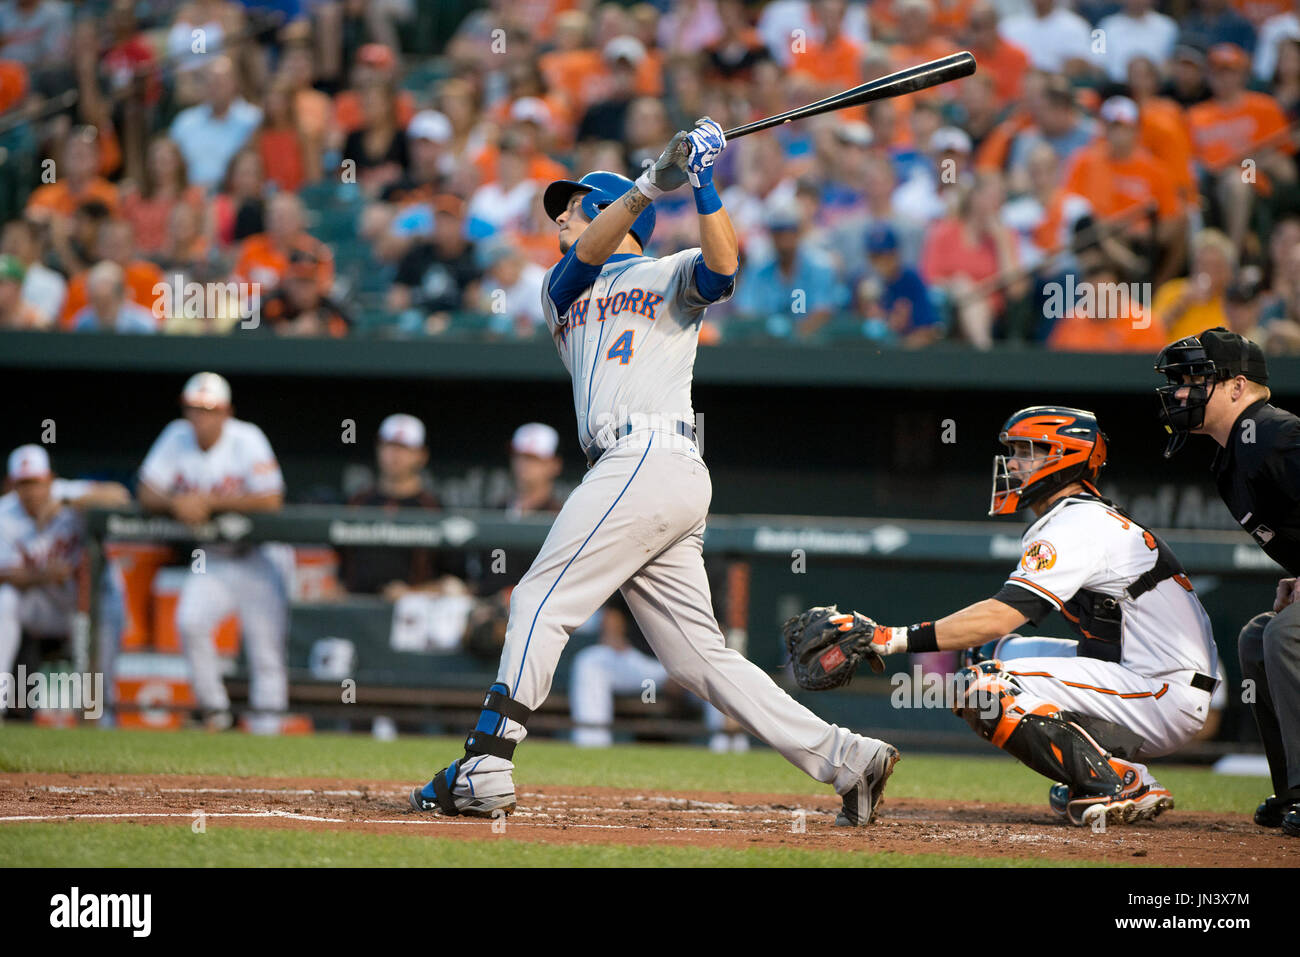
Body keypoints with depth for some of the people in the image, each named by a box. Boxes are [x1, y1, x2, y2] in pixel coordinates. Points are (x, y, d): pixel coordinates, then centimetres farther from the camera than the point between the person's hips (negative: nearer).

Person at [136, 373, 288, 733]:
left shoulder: (247, 439, -13)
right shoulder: (177, 437, -2)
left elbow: (271, 500, -21)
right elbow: (147, 495, -1)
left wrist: (209, 502, -22)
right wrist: (176, 503, -24)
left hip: (255, 563, -3)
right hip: (209, 561, 3)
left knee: (266, 644, -9)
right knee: (189, 622, -21)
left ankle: (266, 725, 0)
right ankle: (214, 713, -7)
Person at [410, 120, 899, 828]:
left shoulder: (670, 274, 10)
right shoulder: (562, 292, 28)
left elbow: (722, 266, -12)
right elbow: (589, 253, 6)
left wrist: (702, 183, -18)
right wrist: (655, 181, -7)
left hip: (652, 457, -7)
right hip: (626, 471, 7)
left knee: (540, 602, -12)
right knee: (699, 657, 1)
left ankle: (485, 769, -16)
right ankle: (845, 757, -2)